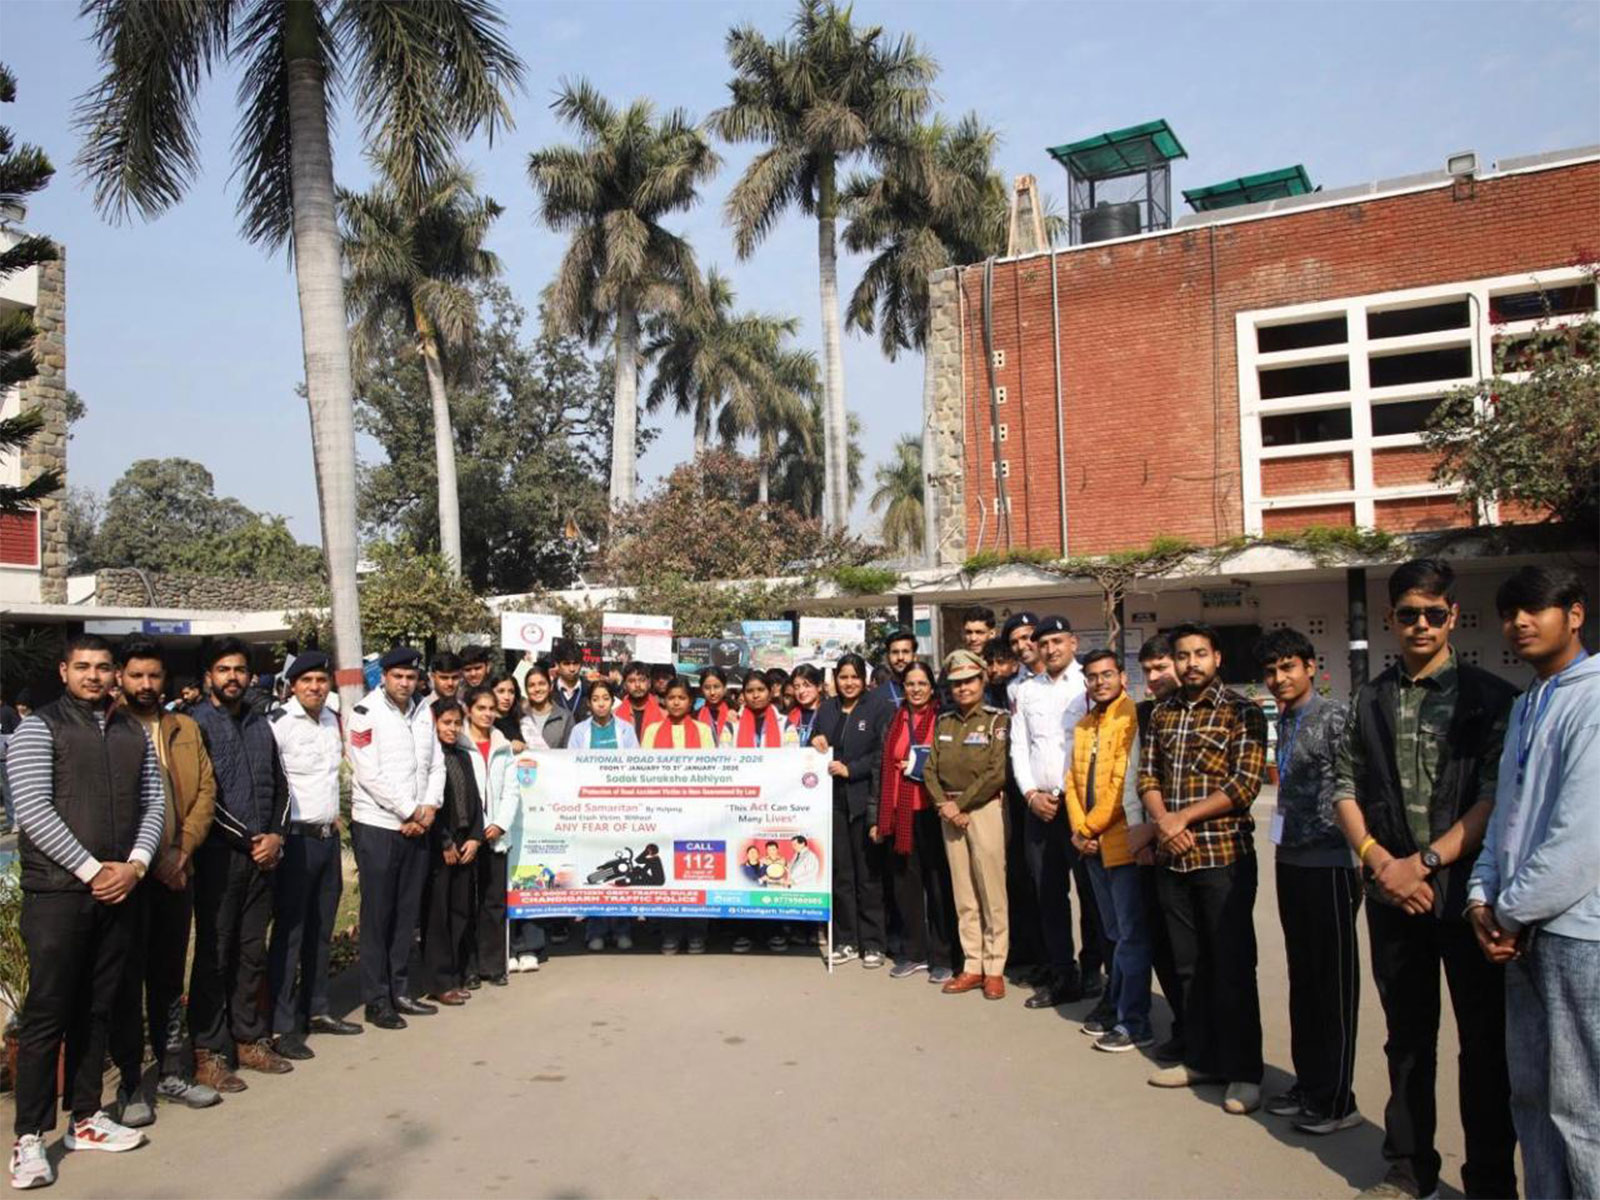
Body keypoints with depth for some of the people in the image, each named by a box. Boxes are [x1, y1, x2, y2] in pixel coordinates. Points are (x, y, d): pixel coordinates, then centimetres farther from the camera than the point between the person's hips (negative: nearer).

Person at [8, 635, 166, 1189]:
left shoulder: (134, 732, 12)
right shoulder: (38, 727, -3)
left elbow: (154, 801, 10)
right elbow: (34, 810, -11)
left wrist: (134, 865, -5)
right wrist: (92, 870, -13)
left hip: (118, 891, 5)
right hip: (57, 892, -4)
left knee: (96, 1010, 11)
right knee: (46, 1013, -1)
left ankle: (86, 1118, 22)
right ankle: (29, 1138, 8)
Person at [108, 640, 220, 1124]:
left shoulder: (185, 729, 12)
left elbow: (205, 789, 6)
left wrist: (182, 850, -7)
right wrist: (149, 857, -13)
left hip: (177, 869, 4)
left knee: (170, 975, 12)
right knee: (128, 978, 2)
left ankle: (172, 1072, 22)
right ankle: (131, 1083, 12)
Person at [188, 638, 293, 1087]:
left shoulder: (261, 725, 14)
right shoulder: (196, 724, -4)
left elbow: (279, 787, 16)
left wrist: (275, 835, 0)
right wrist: (249, 840, -9)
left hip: (262, 854, 5)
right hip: (219, 855, -5)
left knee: (252, 953, 12)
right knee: (213, 954, 1)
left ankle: (249, 1039, 21)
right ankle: (210, 1052, 9)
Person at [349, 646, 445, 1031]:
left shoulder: (423, 712, 11)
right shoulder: (366, 713, -7)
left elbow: (436, 763, 12)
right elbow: (369, 773, -14)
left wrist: (430, 807, -4)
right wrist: (409, 812, -11)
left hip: (417, 826, 6)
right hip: (377, 826, -6)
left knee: (408, 912, 11)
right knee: (378, 915, 0)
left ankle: (400, 991, 21)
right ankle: (376, 1000, 8)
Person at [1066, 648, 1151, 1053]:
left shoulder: (1132, 718, -12)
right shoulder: (1083, 725, 15)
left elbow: (1123, 782, -17)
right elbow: (1074, 780, 13)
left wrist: (1090, 828, -11)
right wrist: (1079, 830, 0)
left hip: (1122, 841, -8)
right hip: (1093, 844, 8)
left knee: (1131, 934, -1)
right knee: (1114, 933, 16)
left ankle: (1135, 1023, 6)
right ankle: (1116, 1010, 25)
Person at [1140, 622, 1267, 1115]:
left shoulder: (1243, 713, -4)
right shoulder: (1162, 713, 11)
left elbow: (1245, 786, -11)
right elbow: (1147, 776, 10)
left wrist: (1184, 817, -13)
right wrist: (1162, 821, -9)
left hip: (1224, 855, -5)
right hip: (1172, 857, 5)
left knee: (1232, 965, 2)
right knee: (1189, 964, 13)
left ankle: (1243, 1072, 13)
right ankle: (1201, 1057, 26)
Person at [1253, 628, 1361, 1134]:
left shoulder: (1334, 718, -13)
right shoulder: (1284, 721, 11)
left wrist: (1355, 864, -18)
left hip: (1329, 865, -8)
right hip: (1291, 863, 8)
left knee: (1335, 982, 3)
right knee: (1302, 978, 16)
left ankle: (1337, 1100, 13)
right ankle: (1308, 1083, 28)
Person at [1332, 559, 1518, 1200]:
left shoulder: (1489, 697, -3)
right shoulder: (1371, 700, 8)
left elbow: (1495, 799, -10)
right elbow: (1345, 789, 6)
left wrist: (1423, 862, -16)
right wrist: (1379, 861, -9)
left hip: (1466, 889, -3)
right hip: (1393, 894, 3)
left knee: (1485, 1040, 6)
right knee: (1407, 1035, 14)